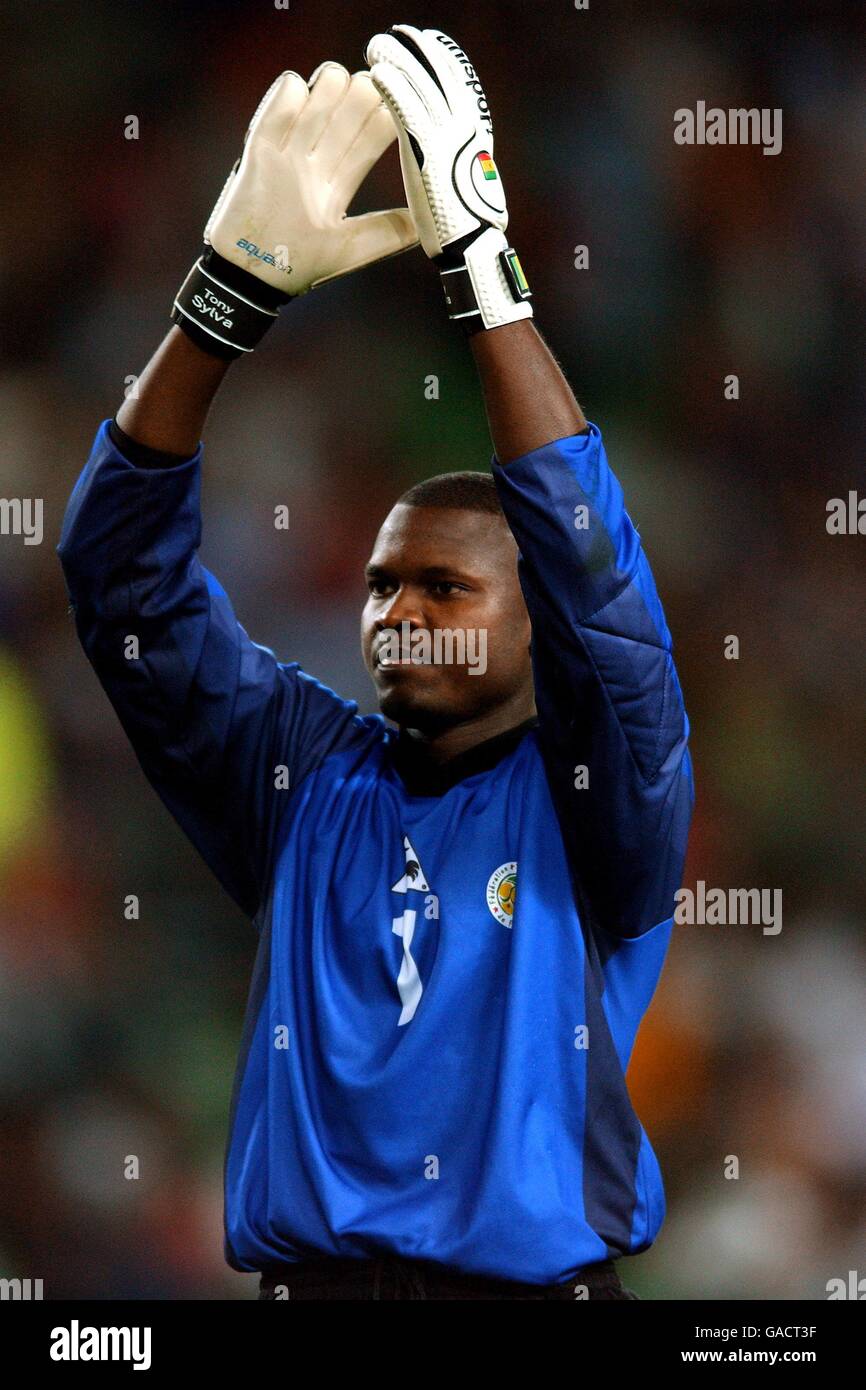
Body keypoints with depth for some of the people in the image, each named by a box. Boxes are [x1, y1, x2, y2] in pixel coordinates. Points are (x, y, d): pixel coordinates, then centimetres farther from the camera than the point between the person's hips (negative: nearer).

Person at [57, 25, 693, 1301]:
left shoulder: (586, 800, 8)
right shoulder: (306, 778, 15)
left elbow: (598, 584, -8)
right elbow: (128, 575, 6)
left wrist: (485, 272, -14)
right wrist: (235, 285, -6)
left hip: (537, 1277, -2)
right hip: (309, 1269, 2)